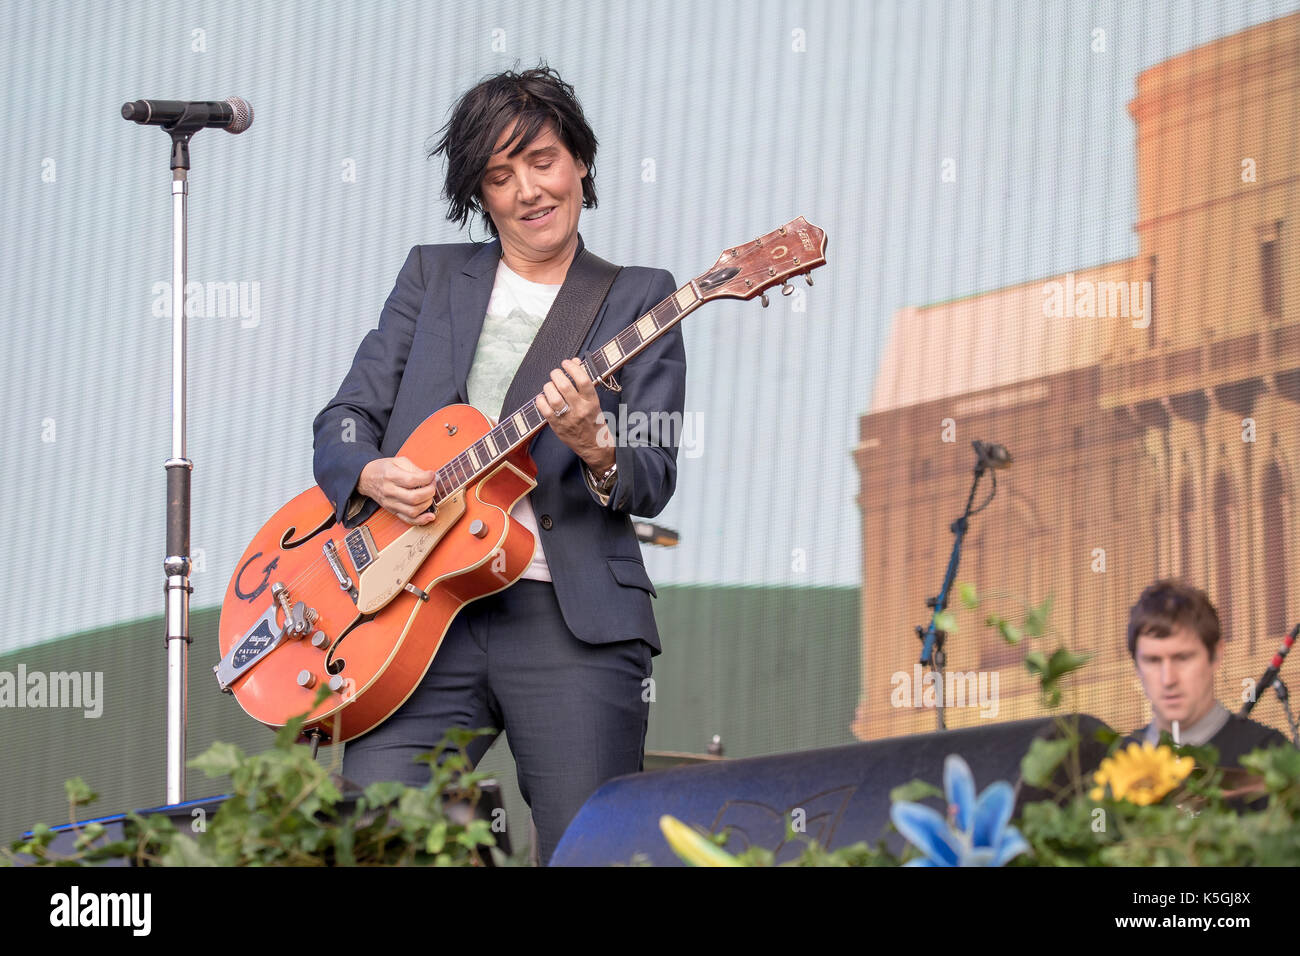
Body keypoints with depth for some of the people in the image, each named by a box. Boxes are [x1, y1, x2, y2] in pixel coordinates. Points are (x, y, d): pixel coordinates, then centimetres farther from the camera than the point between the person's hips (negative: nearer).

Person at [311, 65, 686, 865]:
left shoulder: (638, 298, 10)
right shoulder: (433, 276, 17)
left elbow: (654, 482, 2)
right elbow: (344, 418, 13)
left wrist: (594, 444, -20)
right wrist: (371, 475, -9)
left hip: (574, 620, -1)